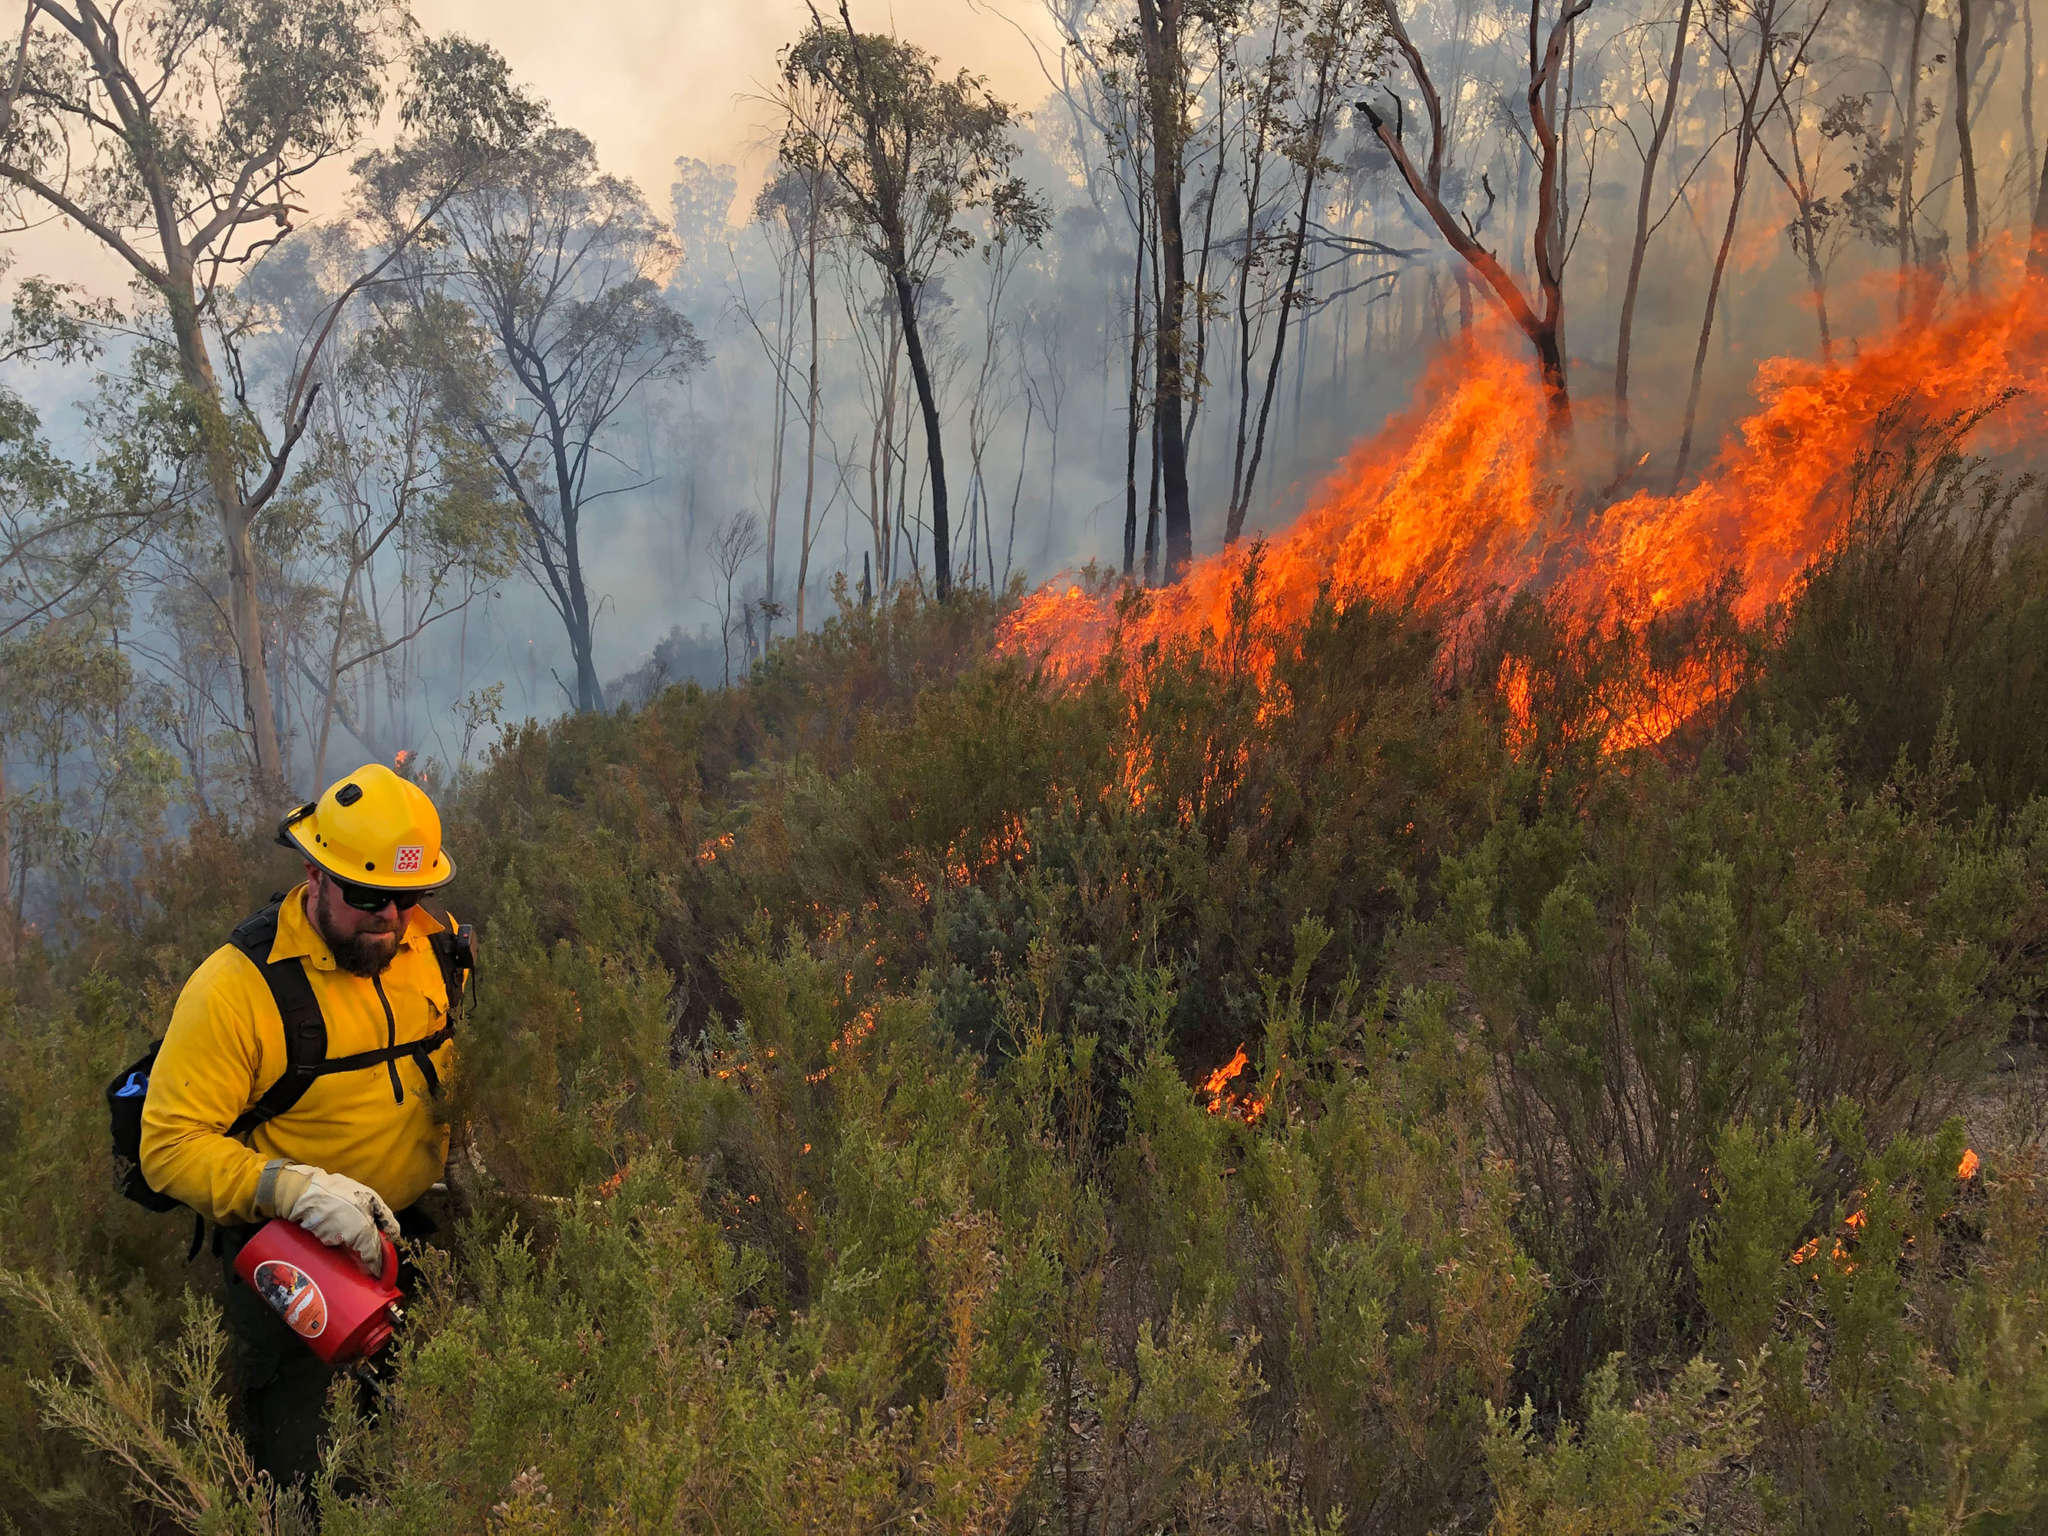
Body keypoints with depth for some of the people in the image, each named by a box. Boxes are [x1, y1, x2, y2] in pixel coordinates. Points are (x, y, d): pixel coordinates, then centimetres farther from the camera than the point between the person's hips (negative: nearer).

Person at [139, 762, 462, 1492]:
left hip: (418, 1232, 5)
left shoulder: (438, 945, -3)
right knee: (307, 1476, 1)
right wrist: (290, 1186, -33)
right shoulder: (237, 987, -21)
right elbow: (169, 1146, -21)